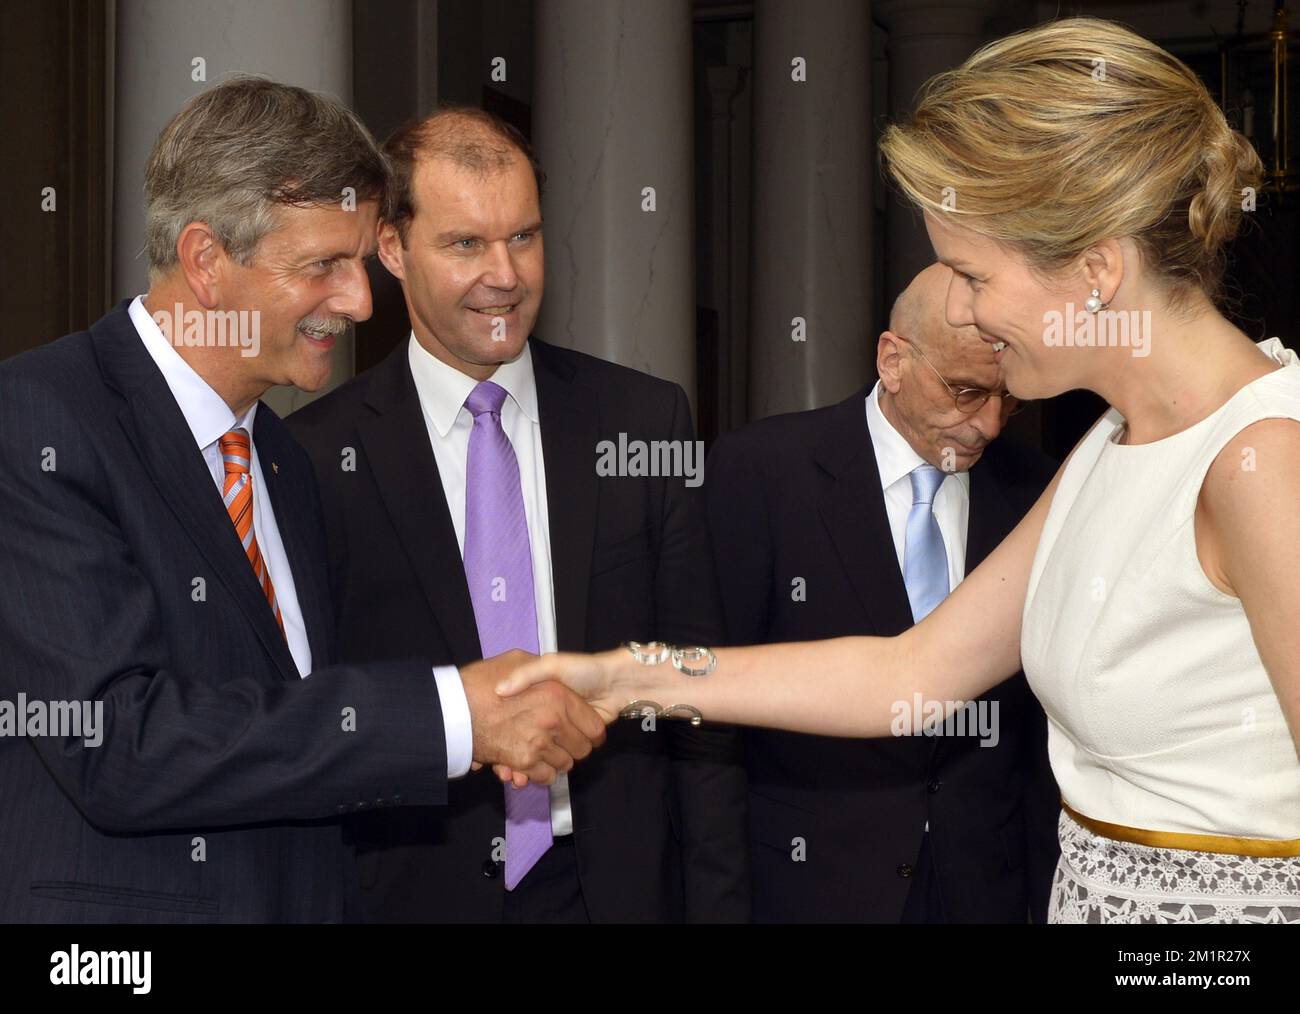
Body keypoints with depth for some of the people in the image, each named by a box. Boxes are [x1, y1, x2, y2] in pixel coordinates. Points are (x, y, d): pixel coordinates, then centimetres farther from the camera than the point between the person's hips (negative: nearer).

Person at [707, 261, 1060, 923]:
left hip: (986, 884, 3)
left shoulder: (1034, 491, 0)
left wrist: (1047, 892, 3)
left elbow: (1043, 720, 4)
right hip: (811, 878, -3)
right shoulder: (759, 470, -10)